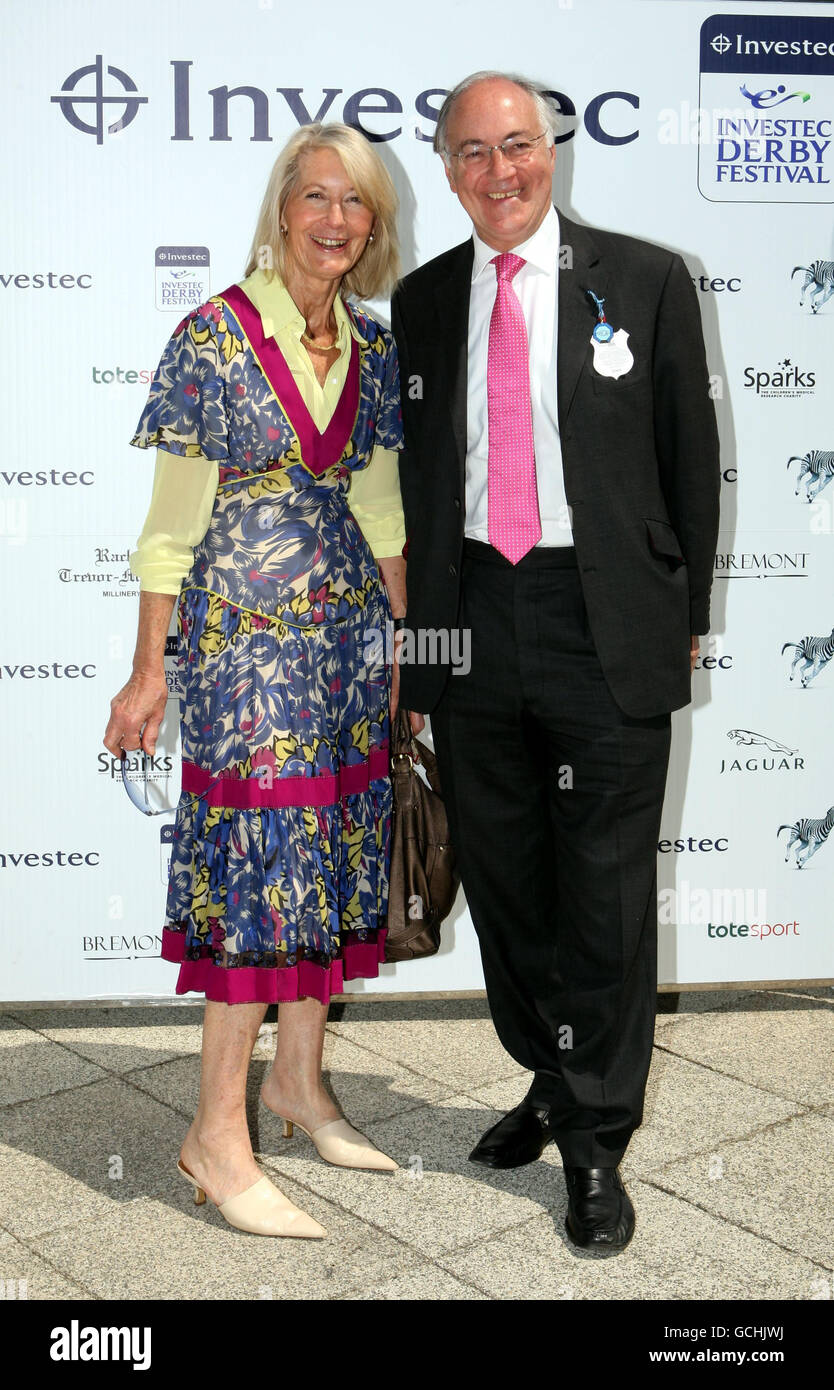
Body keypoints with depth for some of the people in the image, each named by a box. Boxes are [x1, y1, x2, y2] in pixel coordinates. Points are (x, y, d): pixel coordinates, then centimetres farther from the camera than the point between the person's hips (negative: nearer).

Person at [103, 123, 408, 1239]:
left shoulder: (373, 349, 10)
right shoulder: (215, 335, -7)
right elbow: (174, 521, -8)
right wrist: (148, 673, -8)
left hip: (347, 625, 6)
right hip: (244, 629, -6)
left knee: (335, 843, 9)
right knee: (263, 850, -7)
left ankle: (298, 1078, 26)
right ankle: (218, 1135, 5)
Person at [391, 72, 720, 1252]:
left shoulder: (645, 281, 0)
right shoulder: (421, 301, 9)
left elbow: (691, 457, 3)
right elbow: (414, 473, 11)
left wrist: (685, 615, 2)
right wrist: (416, 640, 8)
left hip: (606, 621, -3)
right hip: (471, 618, 4)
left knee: (606, 890, 3)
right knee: (502, 879, 14)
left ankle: (596, 1141, 20)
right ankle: (552, 1086, 36)